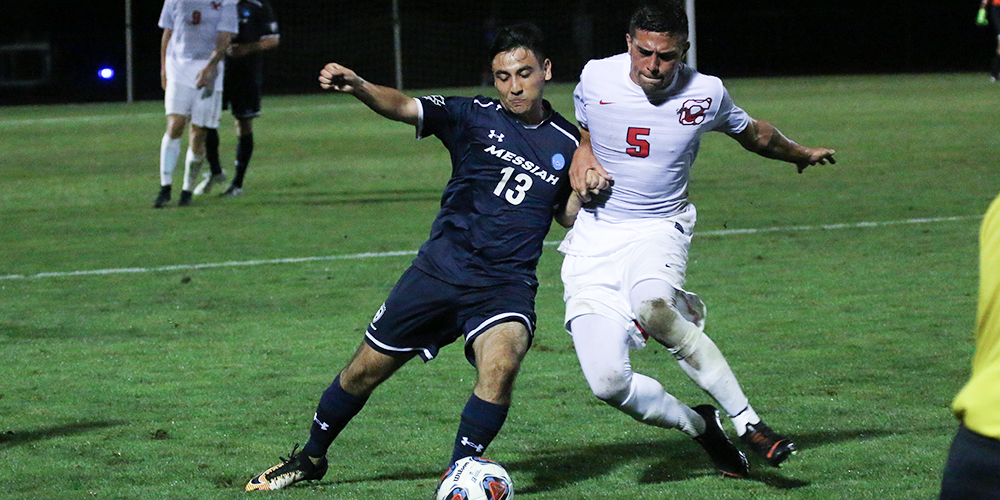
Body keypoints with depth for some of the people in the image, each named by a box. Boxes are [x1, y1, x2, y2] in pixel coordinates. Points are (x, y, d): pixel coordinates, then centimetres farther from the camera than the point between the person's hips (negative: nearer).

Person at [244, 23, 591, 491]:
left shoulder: (568, 142, 5)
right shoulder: (475, 116, -3)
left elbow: (567, 213, 18)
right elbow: (404, 106, -17)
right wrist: (357, 86, -36)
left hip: (506, 286, 0)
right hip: (440, 270, 0)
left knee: (500, 364, -30)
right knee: (366, 369, 8)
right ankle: (310, 457, 34)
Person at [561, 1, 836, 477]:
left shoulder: (705, 94, -5)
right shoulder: (596, 77, -4)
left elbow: (754, 134, 18)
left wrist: (801, 153, 35)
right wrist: (581, 155, -1)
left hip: (660, 229, -1)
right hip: (593, 240, 2)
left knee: (653, 306, -38)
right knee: (607, 382, -16)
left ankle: (747, 421, -26)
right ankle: (698, 424, 12)